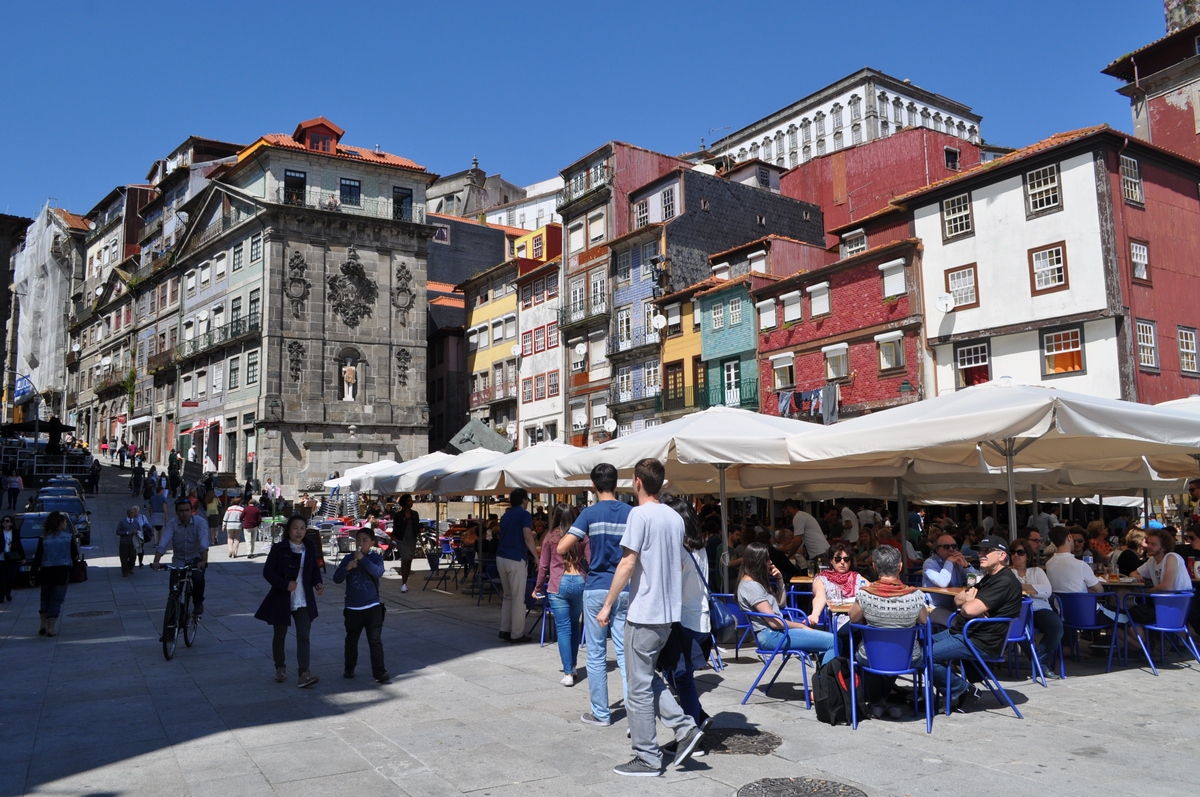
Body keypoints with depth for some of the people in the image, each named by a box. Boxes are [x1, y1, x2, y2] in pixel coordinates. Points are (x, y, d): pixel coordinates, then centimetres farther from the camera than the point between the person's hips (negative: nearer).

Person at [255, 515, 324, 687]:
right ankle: (280, 668, 35)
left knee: (303, 636, -9)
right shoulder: (278, 549, -8)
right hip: (281, 600, -2)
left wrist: (318, 583, -5)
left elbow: (315, 569, 14)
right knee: (280, 636, 14)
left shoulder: (310, 549, 4)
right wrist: (285, 584, -23)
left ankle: (303, 674, -14)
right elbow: (268, 571, -11)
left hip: (304, 601, 2)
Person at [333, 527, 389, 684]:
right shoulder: (348, 558, 1)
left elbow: (378, 572, -22)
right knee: (351, 640, 17)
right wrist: (347, 568, -21)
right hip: (352, 608, 2)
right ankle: (349, 668, 34)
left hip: (372, 607, -2)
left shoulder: (376, 557, -3)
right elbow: (336, 579, -3)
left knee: (375, 641, -2)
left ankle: (379, 672, 2)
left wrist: (362, 559, -25)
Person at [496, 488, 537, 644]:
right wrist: (537, 557, -10)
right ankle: (517, 634, 3)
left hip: (501, 558, 8)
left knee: (508, 596, 17)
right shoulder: (524, 514, -6)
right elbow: (527, 538, -16)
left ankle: (504, 630, 16)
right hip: (515, 559, -8)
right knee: (518, 598, -1)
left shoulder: (505, 516, 18)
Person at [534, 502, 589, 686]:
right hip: (579, 582, 2)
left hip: (558, 585, -2)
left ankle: (568, 673, -5)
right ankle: (572, 665, 26)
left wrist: (537, 588, 16)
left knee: (564, 628, -1)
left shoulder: (551, 537, 1)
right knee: (576, 625, 18)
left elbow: (543, 566, 5)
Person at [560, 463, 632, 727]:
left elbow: (562, 548, -14)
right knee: (624, 650, 8)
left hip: (597, 589, -3)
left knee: (596, 654, 7)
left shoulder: (590, 513, -8)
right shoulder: (631, 513, 2)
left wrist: (574, 537, 4)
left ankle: (601, 714, 14)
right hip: (624, 589, 3)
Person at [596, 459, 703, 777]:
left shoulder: (640, 514, -13)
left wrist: (607, 605, -11)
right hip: (669, 612, 8)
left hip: (644, 613, -8)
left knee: (639, 687, 2)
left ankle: (647, 759, 9)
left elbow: (628, 563, -17)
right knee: (649, 677, 21)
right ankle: (685, 727, 11)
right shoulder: (675, 517, 10)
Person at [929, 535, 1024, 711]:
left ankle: (964, 692, -2)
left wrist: (969, 601, -2)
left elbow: (970, 609, -26)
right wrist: (970, 599, -6)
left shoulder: (1005, 581, -17)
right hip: (960, 632, 11)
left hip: (980, 642, -11)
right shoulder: (989, 578, 18)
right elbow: (958, 599, 16)